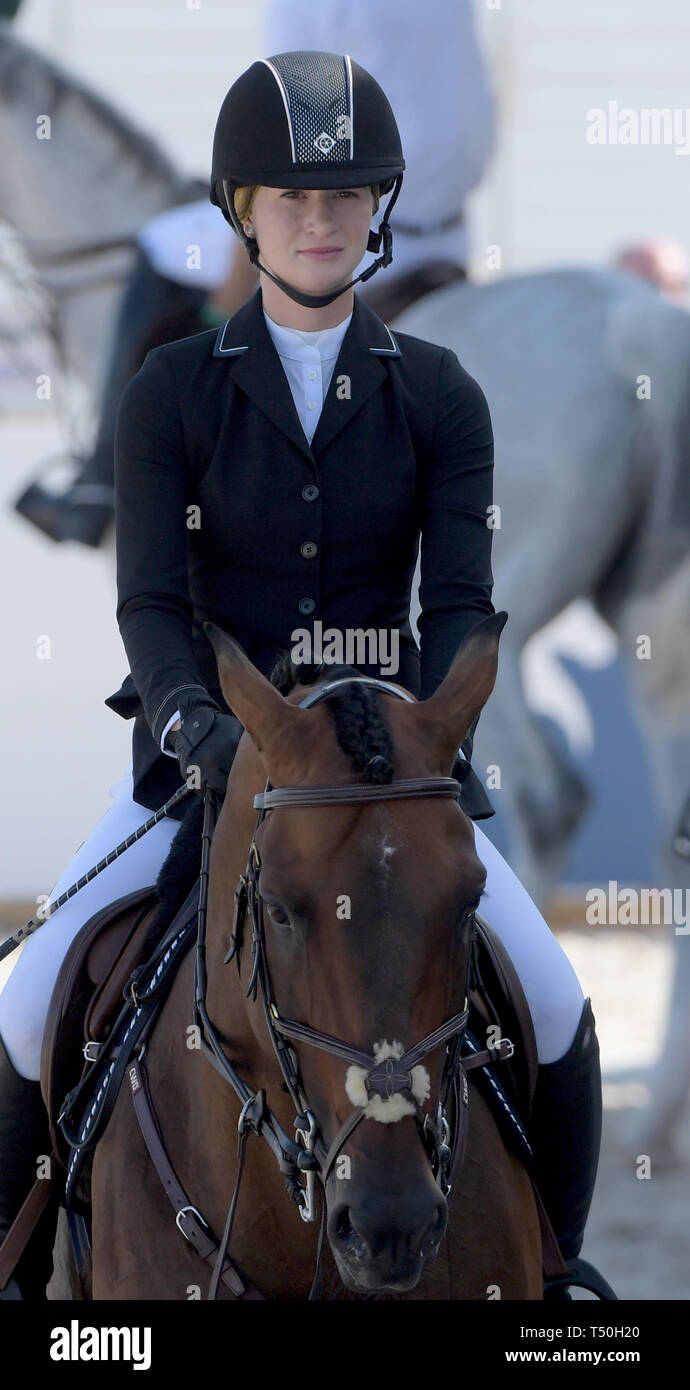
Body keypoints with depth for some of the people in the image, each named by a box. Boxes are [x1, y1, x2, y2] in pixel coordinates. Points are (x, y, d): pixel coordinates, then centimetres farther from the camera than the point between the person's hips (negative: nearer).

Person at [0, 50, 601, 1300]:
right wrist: (193, 722, -29)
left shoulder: (437, 398, 0)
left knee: (553, 1008, -16)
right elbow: (149, 597, -10)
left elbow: (461, 598, -7)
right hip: (204, 761, -1)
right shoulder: (173, 392, -3)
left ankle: (556, 1260, 6)